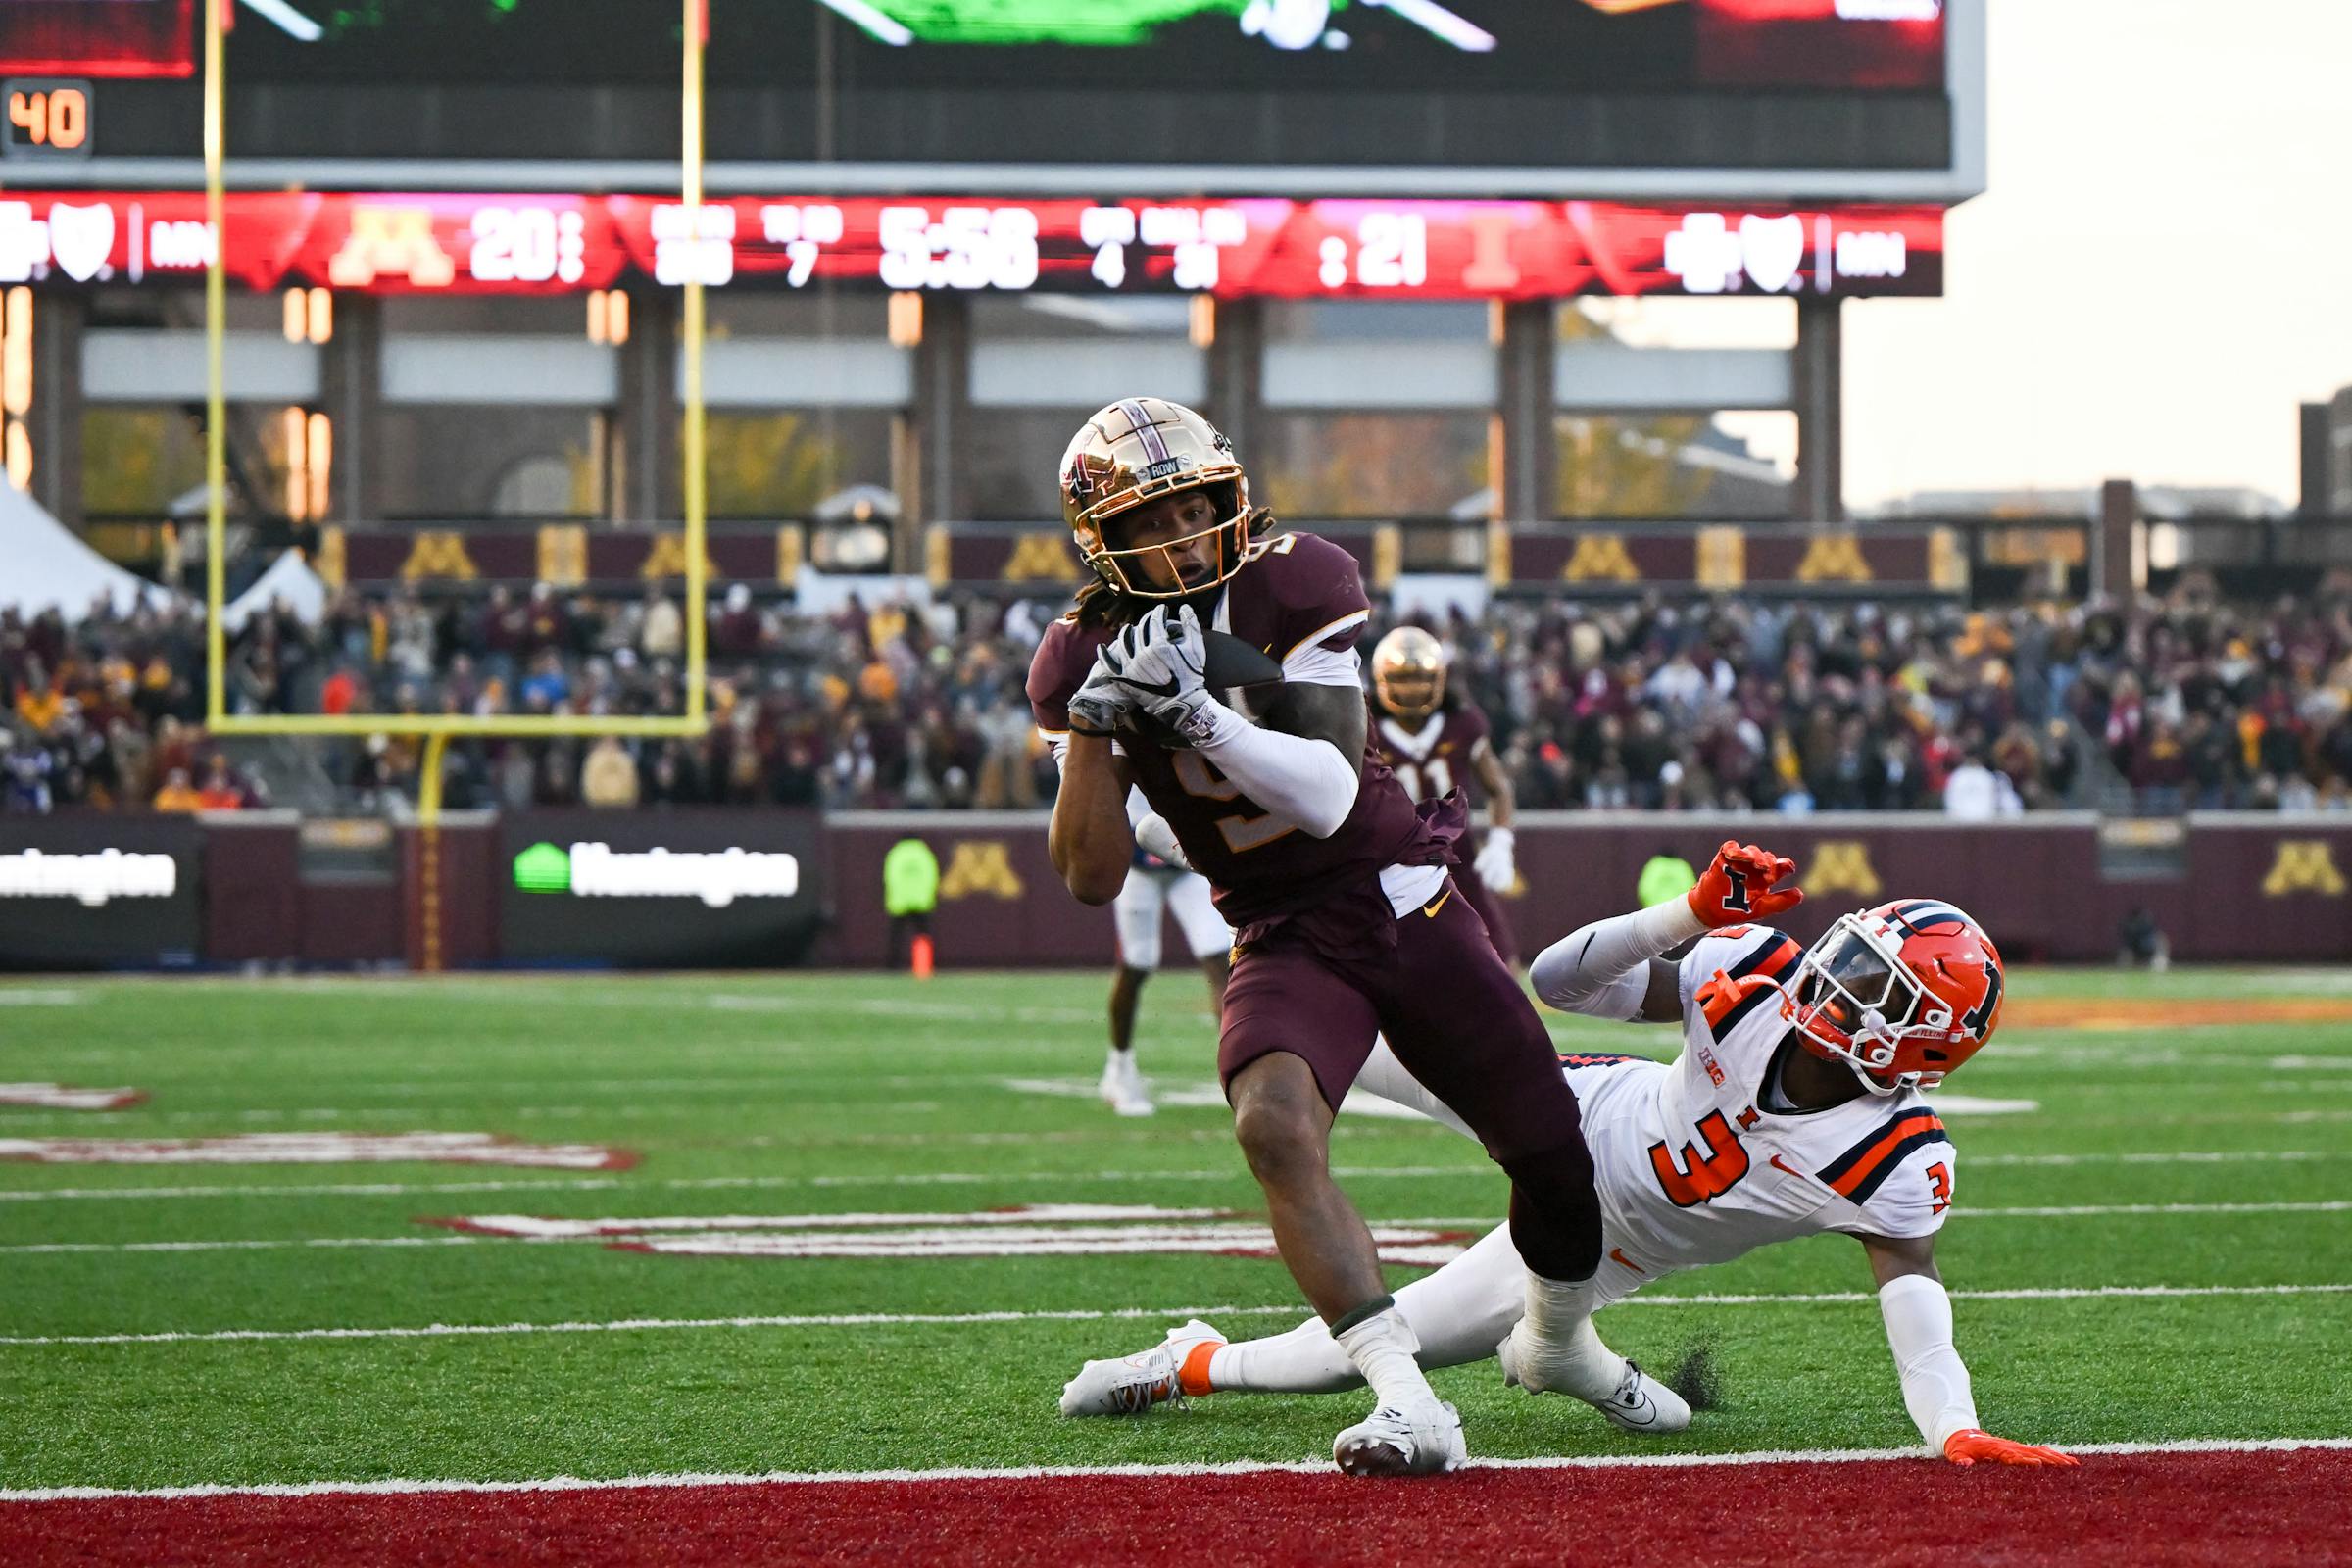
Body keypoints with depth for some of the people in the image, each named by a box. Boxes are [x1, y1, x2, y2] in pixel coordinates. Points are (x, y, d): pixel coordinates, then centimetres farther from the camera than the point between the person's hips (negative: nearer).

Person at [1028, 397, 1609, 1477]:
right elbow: (1092, 876, -10)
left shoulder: (1293, 586, -13)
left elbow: (1329, 797, -22)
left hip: (1409, 905, 0)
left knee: (1556, 1157, 5)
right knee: (1275, 1128, -31)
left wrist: (1196, 712, -34)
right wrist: (1097, 719, -23)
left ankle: (1558, 1343, 38)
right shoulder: (1082, 658, -5)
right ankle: (1407, 1406, -35)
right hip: (1284, 942, 0)